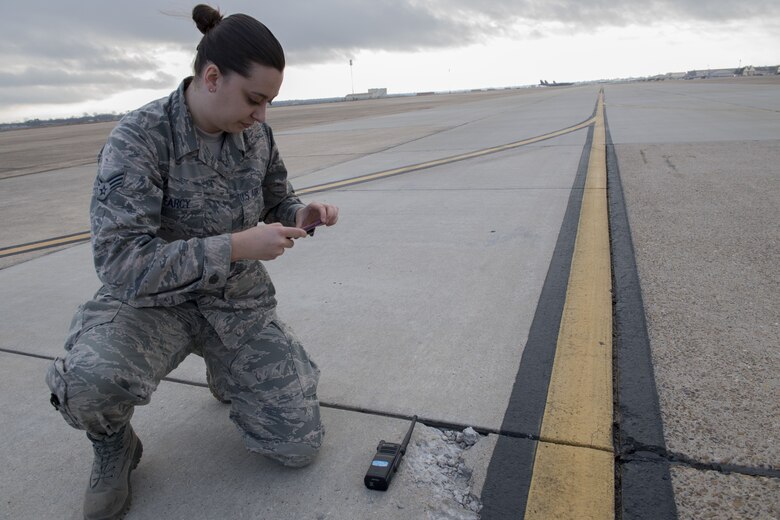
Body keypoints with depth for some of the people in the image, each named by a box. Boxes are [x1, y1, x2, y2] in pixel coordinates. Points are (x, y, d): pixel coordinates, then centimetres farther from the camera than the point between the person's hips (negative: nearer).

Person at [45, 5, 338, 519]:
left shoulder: (257, 135, -6)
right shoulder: (138, 138, -21)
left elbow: (277, 203, 10)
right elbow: (122, 262, -27)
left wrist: (302, 215, -14)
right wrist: (236, 247, -33)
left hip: (239, 299, 4)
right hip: (152, 298, -3)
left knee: (301, 445, 1)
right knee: (90, 381, -39)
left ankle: (227, 371, 30)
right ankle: (114, 447, 1)